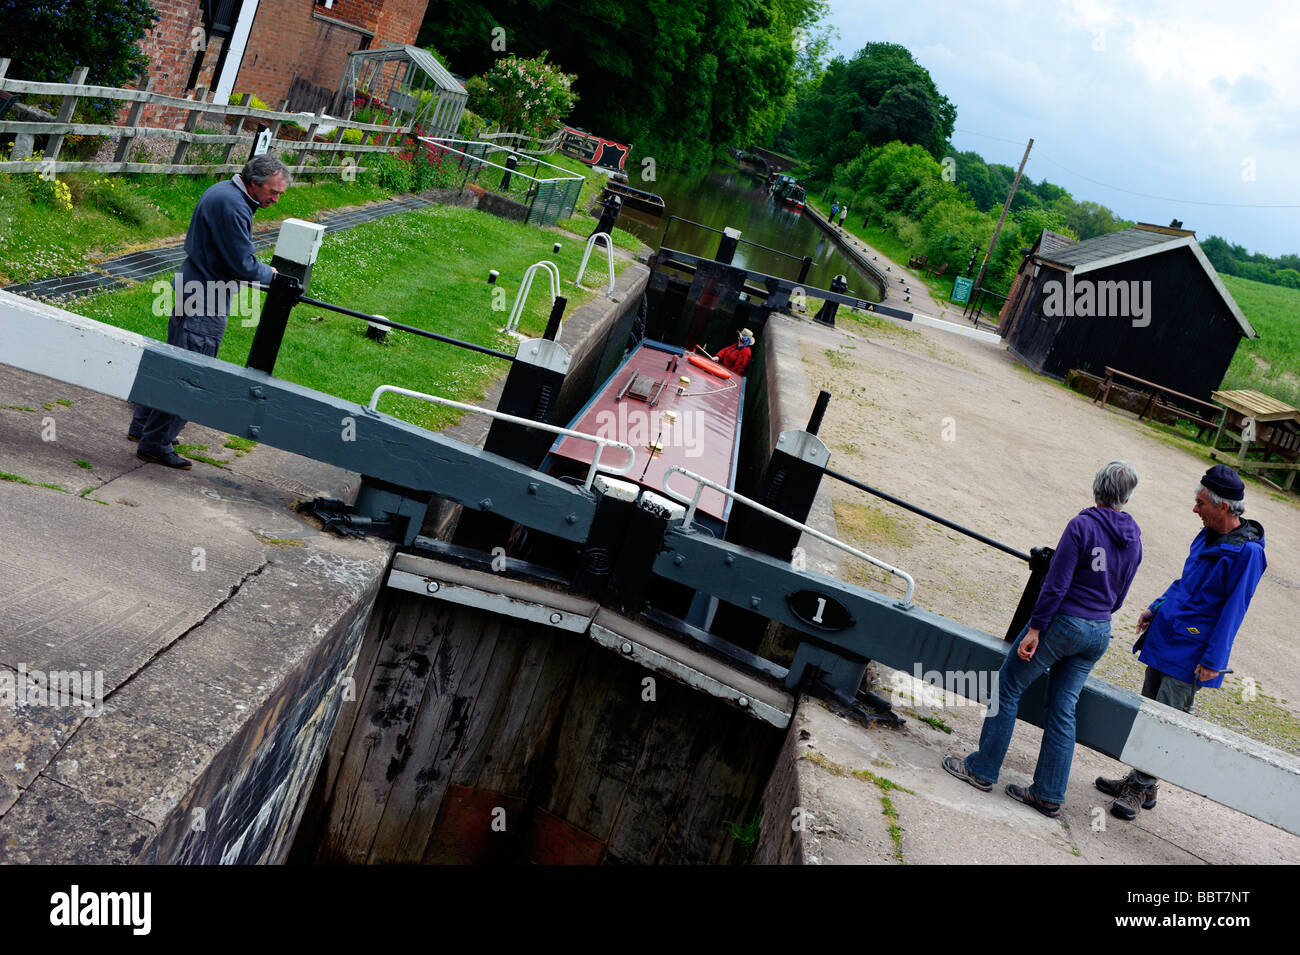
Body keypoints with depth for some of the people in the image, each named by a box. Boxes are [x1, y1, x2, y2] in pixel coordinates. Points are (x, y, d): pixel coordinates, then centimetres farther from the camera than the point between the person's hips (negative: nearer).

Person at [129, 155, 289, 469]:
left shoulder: (221, 191, 13)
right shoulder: (233, 206, -21)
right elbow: (243, 266, -22)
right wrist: (271, 274, -3)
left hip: (193, 290, 11)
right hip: (206, 302, -11)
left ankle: (143, 426, 32)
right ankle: (155, 445, 2)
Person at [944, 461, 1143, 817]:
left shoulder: (1082, 525, -14)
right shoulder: (1134, 539, 5)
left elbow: (1056, 583, -17)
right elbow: (1118, 597, 13)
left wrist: (1034, 629, -14)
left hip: (1062, 623, -6)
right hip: (1099, 633, 6)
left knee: (1008, 688, 7)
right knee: (1063, 709, 11)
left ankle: (982, 769, 12)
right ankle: (1049, 794, 15)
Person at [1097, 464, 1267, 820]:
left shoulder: (1247, 551, -17)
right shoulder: (1207, 537, 8)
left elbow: (1234, 608, -17)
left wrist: (1213, 660, -17)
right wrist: (1156, 608, 10)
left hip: (1191, 651, -8)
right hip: (1165, 638, 8)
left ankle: (1141, 787, 9)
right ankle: (1141, 781, 25)